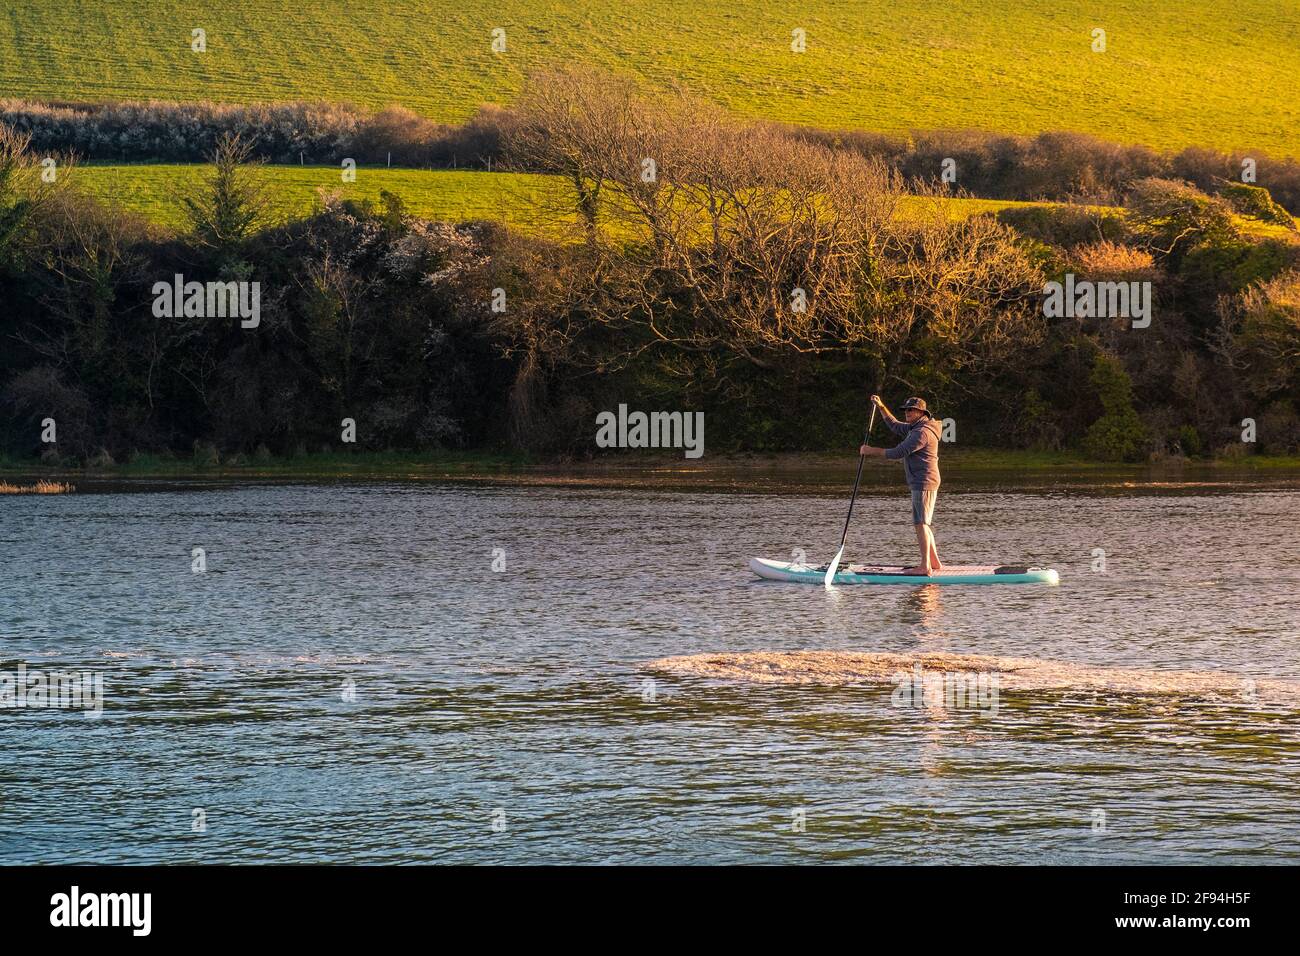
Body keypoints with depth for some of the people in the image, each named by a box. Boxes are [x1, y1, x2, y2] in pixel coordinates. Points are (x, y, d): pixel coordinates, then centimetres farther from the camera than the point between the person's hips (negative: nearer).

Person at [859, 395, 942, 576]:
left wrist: (871, 451, -12)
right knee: (923, 524, 15)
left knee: (920, 523, -12)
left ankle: (925, 566, -15)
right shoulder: (916, 427, 16)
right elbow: (895, 426, 30)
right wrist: (881, 407, 22)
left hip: (923, 484, -11)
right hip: (923, 484, 11)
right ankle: (934, 562, 18)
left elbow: (897, 453, -20)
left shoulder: (922, 432, -17)